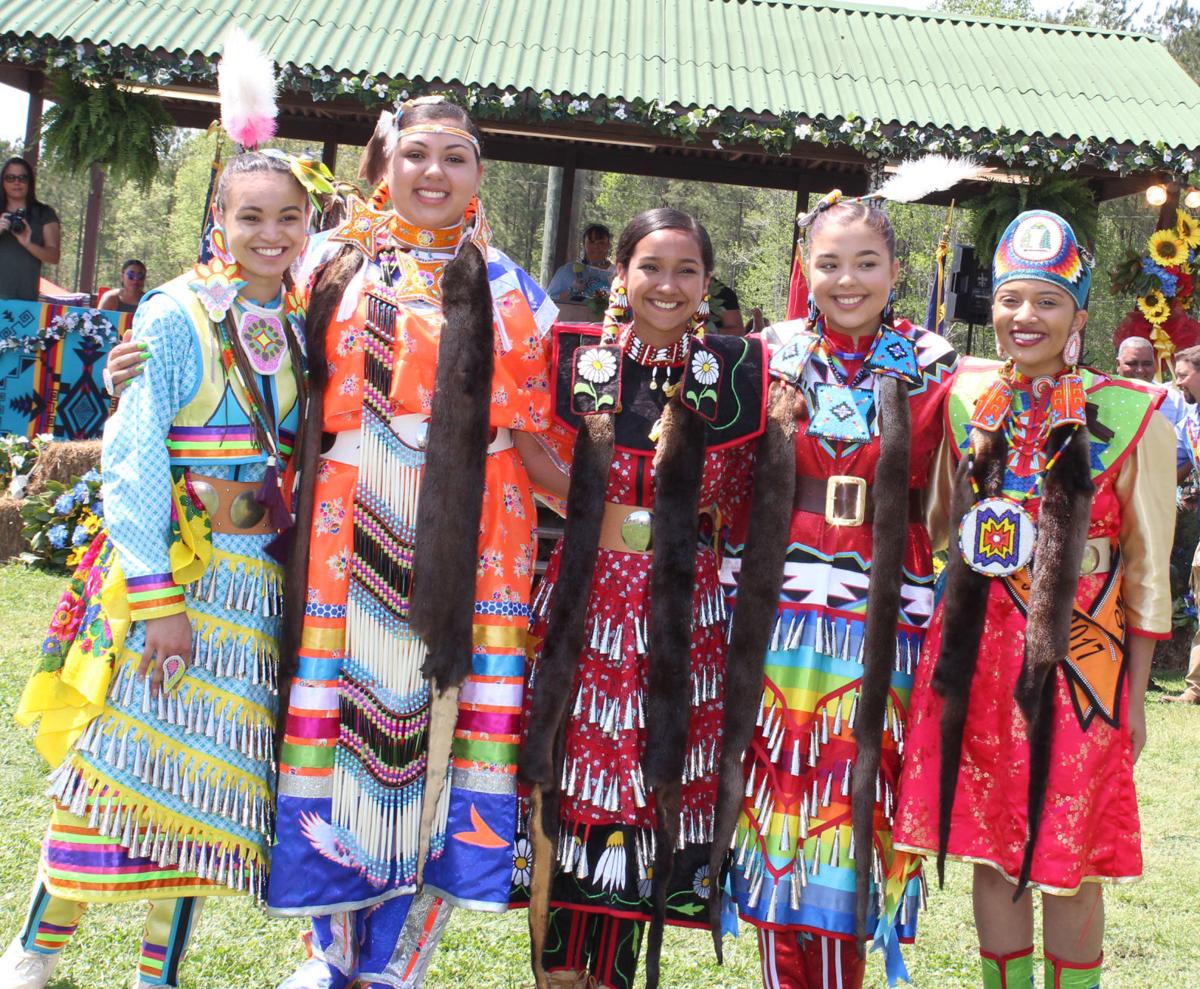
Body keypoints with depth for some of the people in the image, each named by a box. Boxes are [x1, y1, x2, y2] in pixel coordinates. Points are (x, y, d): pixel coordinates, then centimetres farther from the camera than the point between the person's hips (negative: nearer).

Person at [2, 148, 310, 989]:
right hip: (160, 565, -4)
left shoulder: (303, 330, 7)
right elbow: (134, 460, -11)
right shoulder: (175, 315, -7)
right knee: (119, 757, 0)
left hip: (257, 576, 5)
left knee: (209, 776, 8)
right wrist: (156, 597, -17)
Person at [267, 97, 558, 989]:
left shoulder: (507, 291, 9)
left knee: (434, 724, 0)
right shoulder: (336, 265, 10)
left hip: (455, 547, 0)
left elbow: (529, 429, 6)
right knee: (343, 714, 4)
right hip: (349, 535, 1)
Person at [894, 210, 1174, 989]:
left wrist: (1134, 692, -2)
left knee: (1068, 863, 5)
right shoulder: (968, 398, 5)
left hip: (1076, 661, -3)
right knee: (989, 849, 12)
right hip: (975, 654, 4)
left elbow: (1148, 567, -2)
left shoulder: (1131, 415, -6)